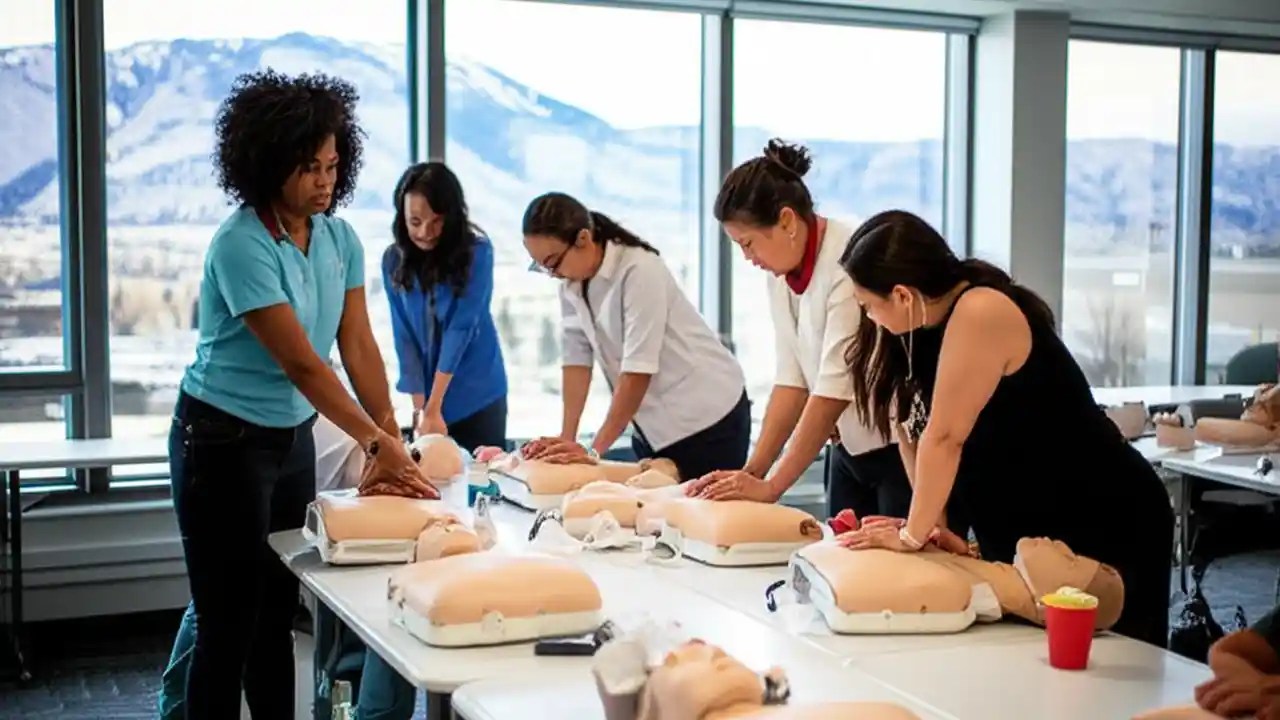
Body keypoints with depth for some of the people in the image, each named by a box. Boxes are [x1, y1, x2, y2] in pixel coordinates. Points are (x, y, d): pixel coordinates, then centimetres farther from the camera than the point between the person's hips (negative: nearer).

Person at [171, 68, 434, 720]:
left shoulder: (339, 238, 0)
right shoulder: (240, 246, -22)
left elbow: (358, 345, -1)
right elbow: (301, 363, -25)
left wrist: (394, 435, -11)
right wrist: (374, 443, -25)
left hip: (293, 439, 7)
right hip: (224, 442, -7)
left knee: (278, 612, 14)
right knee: (229, 623, 0)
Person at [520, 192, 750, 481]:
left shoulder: (639, 270, -21)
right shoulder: (572, 284, 2)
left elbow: (638, 371, -24)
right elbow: (576, 358, 1)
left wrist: (595, 450, -22)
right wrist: (566, 438, -6)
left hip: (706, 417, -7)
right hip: (654, 424, 7)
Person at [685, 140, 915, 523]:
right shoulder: (782, 273, 1)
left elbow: (834, 389, -24)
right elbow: (792, 379, 1)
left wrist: (771, 486, -22)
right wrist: (751, 471, -7)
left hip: (905, 449, -7)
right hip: (852, 447, 7)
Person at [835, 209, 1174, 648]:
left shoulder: (980, 313, -24)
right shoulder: (924, 325, 3)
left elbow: (945, 436, -24)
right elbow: (915, 430, 1)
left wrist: (912, 536, -18)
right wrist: (929, 526, -6)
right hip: (1024, 535, 8)